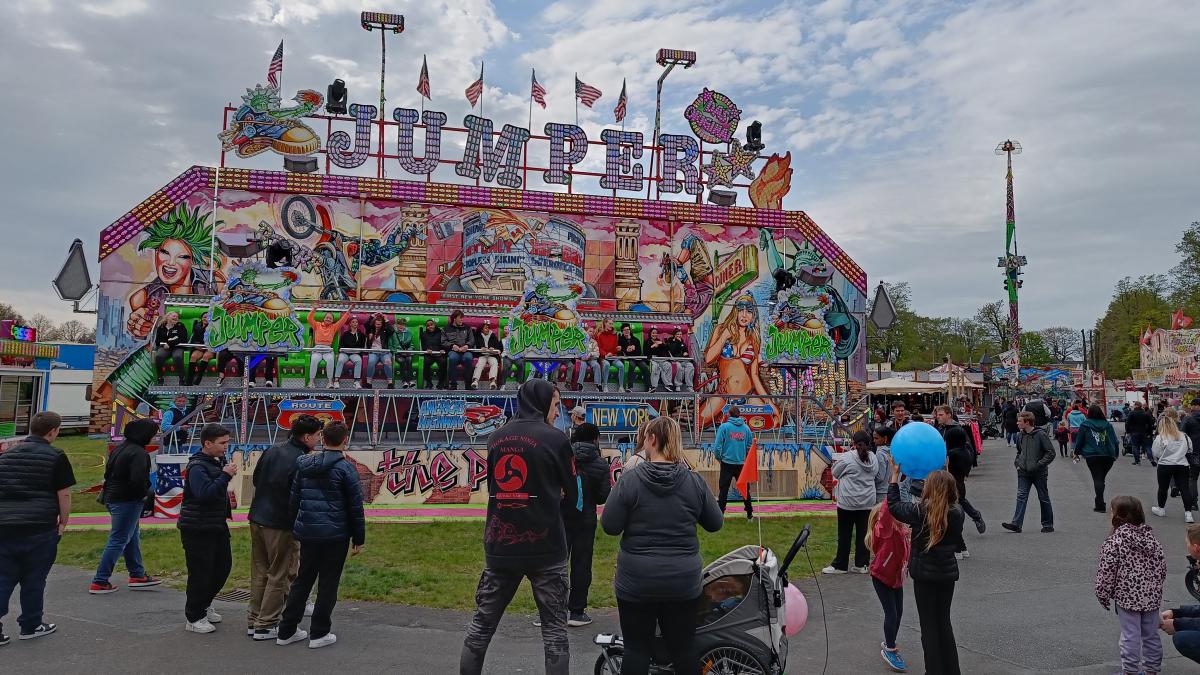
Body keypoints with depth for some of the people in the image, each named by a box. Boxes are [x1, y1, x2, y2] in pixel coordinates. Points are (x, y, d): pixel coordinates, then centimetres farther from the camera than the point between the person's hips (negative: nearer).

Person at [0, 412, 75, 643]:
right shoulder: (56, 457, -5)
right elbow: (64, 495, -6)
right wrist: (63, 523, 5)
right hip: (40, 528, -5)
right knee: (33, 580, 8)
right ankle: (30, 626, 19)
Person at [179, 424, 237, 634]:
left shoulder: (219, 461, 11)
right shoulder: (197, 466, -18)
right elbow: (203, 493, -32)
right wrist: (226, 475, -30)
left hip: (217, 525, 9)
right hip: (197, 529, -9)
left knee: (223, 566, 15)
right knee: (200, 573, -2)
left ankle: (204, 605, 34)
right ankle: (194, 618, 13)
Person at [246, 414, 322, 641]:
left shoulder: (271, 451, 4)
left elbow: (256, 479, 15)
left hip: (257, 519, 8)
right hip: (281, 526, -7)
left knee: (259, 572, 17)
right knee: (280, 575, 5)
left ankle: (253, 620, 25)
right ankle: (266, 626, 10)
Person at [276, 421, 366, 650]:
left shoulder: (304, 464, 6)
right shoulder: (345, 467, -11)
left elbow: (293, 499, 9)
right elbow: (356, 507, -9)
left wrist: (298, 527, 18)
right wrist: (359, 539, -1)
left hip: (307, 532, 5)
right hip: (335, 534, -5)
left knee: (302, 580, 17)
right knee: (328, 583, 6)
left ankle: (286, 631, 23)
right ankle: (319, 633, 13)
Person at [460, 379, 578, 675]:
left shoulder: (496, 437, 7)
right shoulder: (555, 438, -8)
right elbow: (572, 496, 0)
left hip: (499, 547, 5)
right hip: (545, 548, -4)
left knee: (482, 623, 15)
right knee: (554, 628, 6)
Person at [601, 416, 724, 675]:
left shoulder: (631, 479, -14)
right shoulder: (694, 481, -6)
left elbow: (610, 526, -11)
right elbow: (715, 523, 4)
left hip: (637, 581, -2)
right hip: (683, 581, 2)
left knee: (637, 648, 10)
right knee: (684, 647, 15)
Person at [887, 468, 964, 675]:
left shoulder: (920, 510, -19)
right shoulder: (957, 512, -8)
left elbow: (893, 506, -5)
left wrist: (895, 475, 2)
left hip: (924, 574, -4)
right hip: (948, 572, 4)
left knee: (928, 624, 8)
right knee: (944, 621, 19)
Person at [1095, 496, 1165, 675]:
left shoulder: (1114, 542, -16)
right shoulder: (1151, 538, 1)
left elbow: (1106, 572, -14)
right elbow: (1162, 568, 8)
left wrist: (1103, 596, -1)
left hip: (1127, 598, -6)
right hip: (1152, 597, 6)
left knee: (1130, 636, 4)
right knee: (1151, 635, 17)